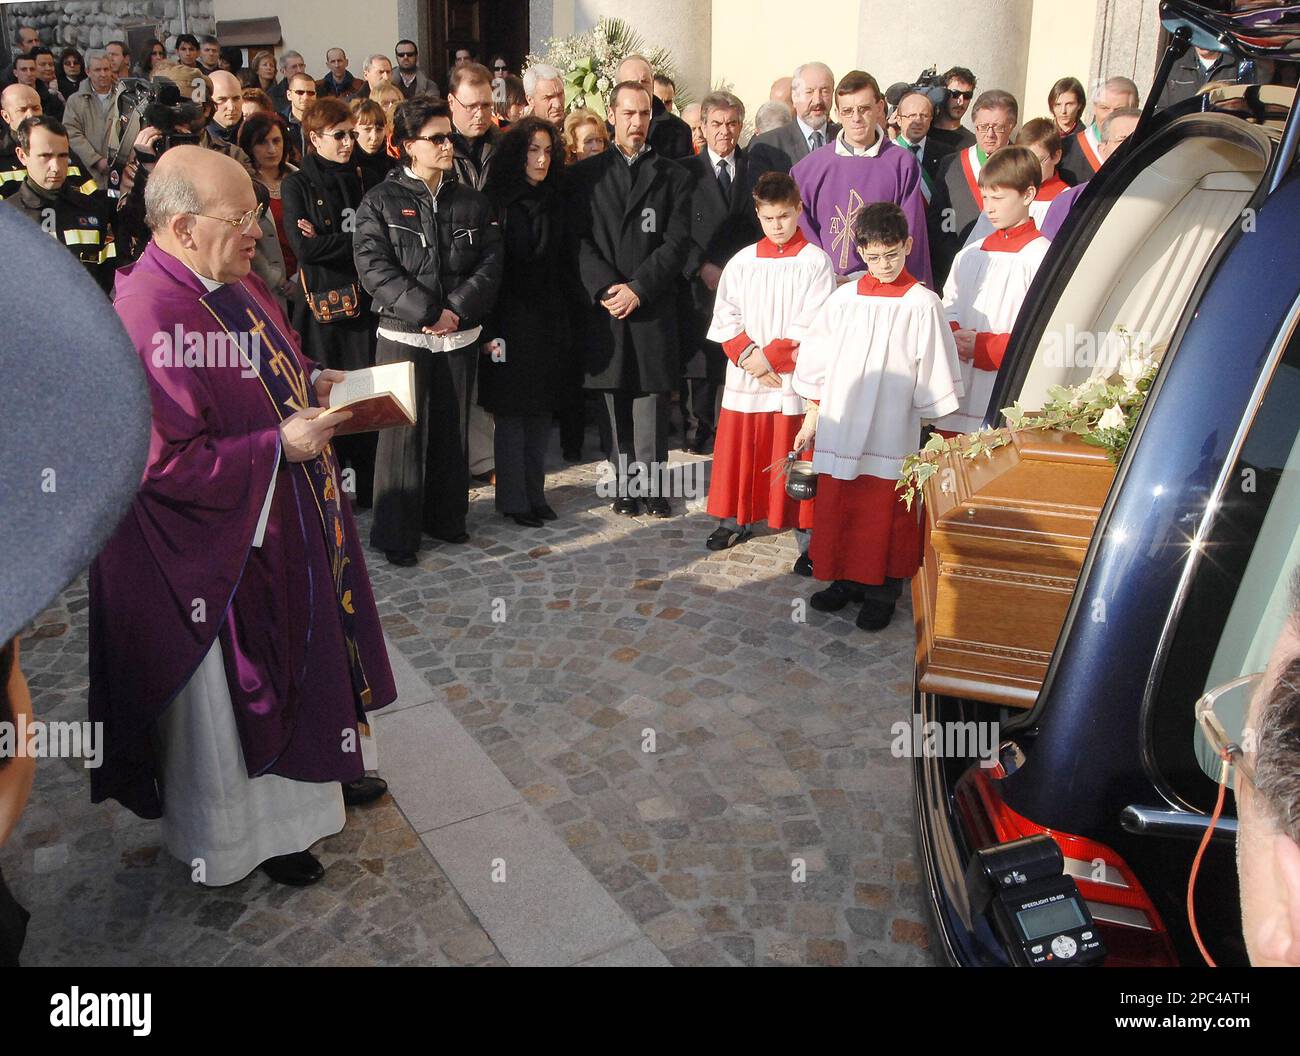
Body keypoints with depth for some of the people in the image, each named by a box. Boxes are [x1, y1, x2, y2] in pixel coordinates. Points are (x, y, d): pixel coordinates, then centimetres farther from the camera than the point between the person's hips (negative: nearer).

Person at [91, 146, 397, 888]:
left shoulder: (232, 281, 2)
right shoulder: (149, 321, -27)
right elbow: (167, 463, -27)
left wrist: (311, 383, 0)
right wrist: (277, 447, -26)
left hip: (278, 525, 9)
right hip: (214, 553, -9)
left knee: (298, 650, 25)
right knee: (226, 691, 10)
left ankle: (310, 769, 48)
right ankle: (241, 834, 32)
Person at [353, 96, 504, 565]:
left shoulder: (471, 201, 9)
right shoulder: (381, 201, -1)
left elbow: (490, 263, 2)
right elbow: (374, 267, -11)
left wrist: (456, 309, -12)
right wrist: (426, 312, -18)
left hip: (460, 335, 4)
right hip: (403, 335, -3)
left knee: (452, 430, 11)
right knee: (403, 433, -2)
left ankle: (447, 517, 26)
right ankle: (396, 533, 8)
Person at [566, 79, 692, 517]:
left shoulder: (673, 176, 10)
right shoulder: (584, 174, 10)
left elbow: (676, 243, 1)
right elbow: (579, 240, 2)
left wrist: (638, 288, -11)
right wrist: (606, 287, -13)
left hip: (653, 306, -1)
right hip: (603, 304, 1)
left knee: (651, 397, -4)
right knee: (616, 402, 4)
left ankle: (652, 484, 3)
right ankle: (627, 484, 11)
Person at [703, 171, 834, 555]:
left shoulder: (816, 261, -2)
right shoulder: (742, 261, 8)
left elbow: (813, 323, -9)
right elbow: (725, 317, 5)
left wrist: (770, 356, -14)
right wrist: (748, 357, -9)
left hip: (795, 376, -3)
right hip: (745, 377, 4)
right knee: (739, 448, 9)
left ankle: (805, 525, 12)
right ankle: (736, 520, 22)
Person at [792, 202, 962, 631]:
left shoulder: (922, 304, -5)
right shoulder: (844, 298, 4)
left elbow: (933, 374, -3)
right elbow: (815, 359, 10)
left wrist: (930, 431, -2)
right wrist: (812, 415, 10)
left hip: (891, 433, -3)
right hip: (839, 428, 3)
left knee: (886, 515, 5)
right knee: (836, 508, 12)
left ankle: (882, 592, 20)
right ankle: (845, 580, 29)